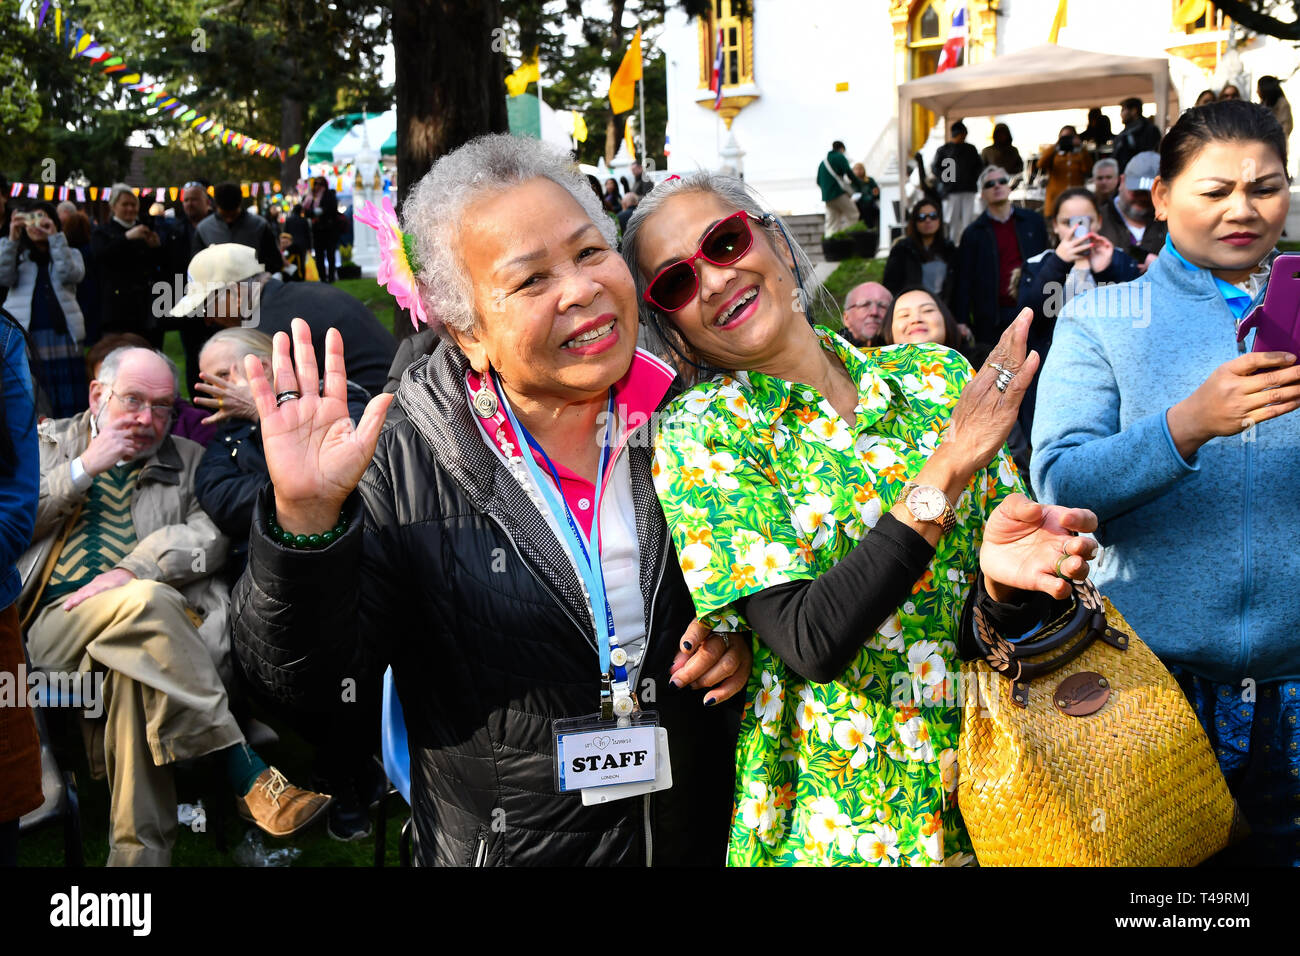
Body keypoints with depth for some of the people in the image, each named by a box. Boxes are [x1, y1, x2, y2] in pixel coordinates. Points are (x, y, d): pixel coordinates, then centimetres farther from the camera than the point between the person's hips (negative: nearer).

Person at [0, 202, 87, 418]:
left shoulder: (69, 254, 17)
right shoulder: (18, 255, 19)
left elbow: (71, 274, -5)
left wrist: (55, 236, -9)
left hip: (61, 335, 0)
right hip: (21, 337, 1)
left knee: (66, 406, -5)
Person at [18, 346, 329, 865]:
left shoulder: (190, 461, 21)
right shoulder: (49, 443, 22)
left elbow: (211, 536, 1)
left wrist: (130, 571, -15)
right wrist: (84, 469, 0)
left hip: (151, 627, 2)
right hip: (58, 621, -1)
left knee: (134, 670, -35)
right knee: (148, 600, -35)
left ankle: (138, 852, -32)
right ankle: (246, 773, -36)